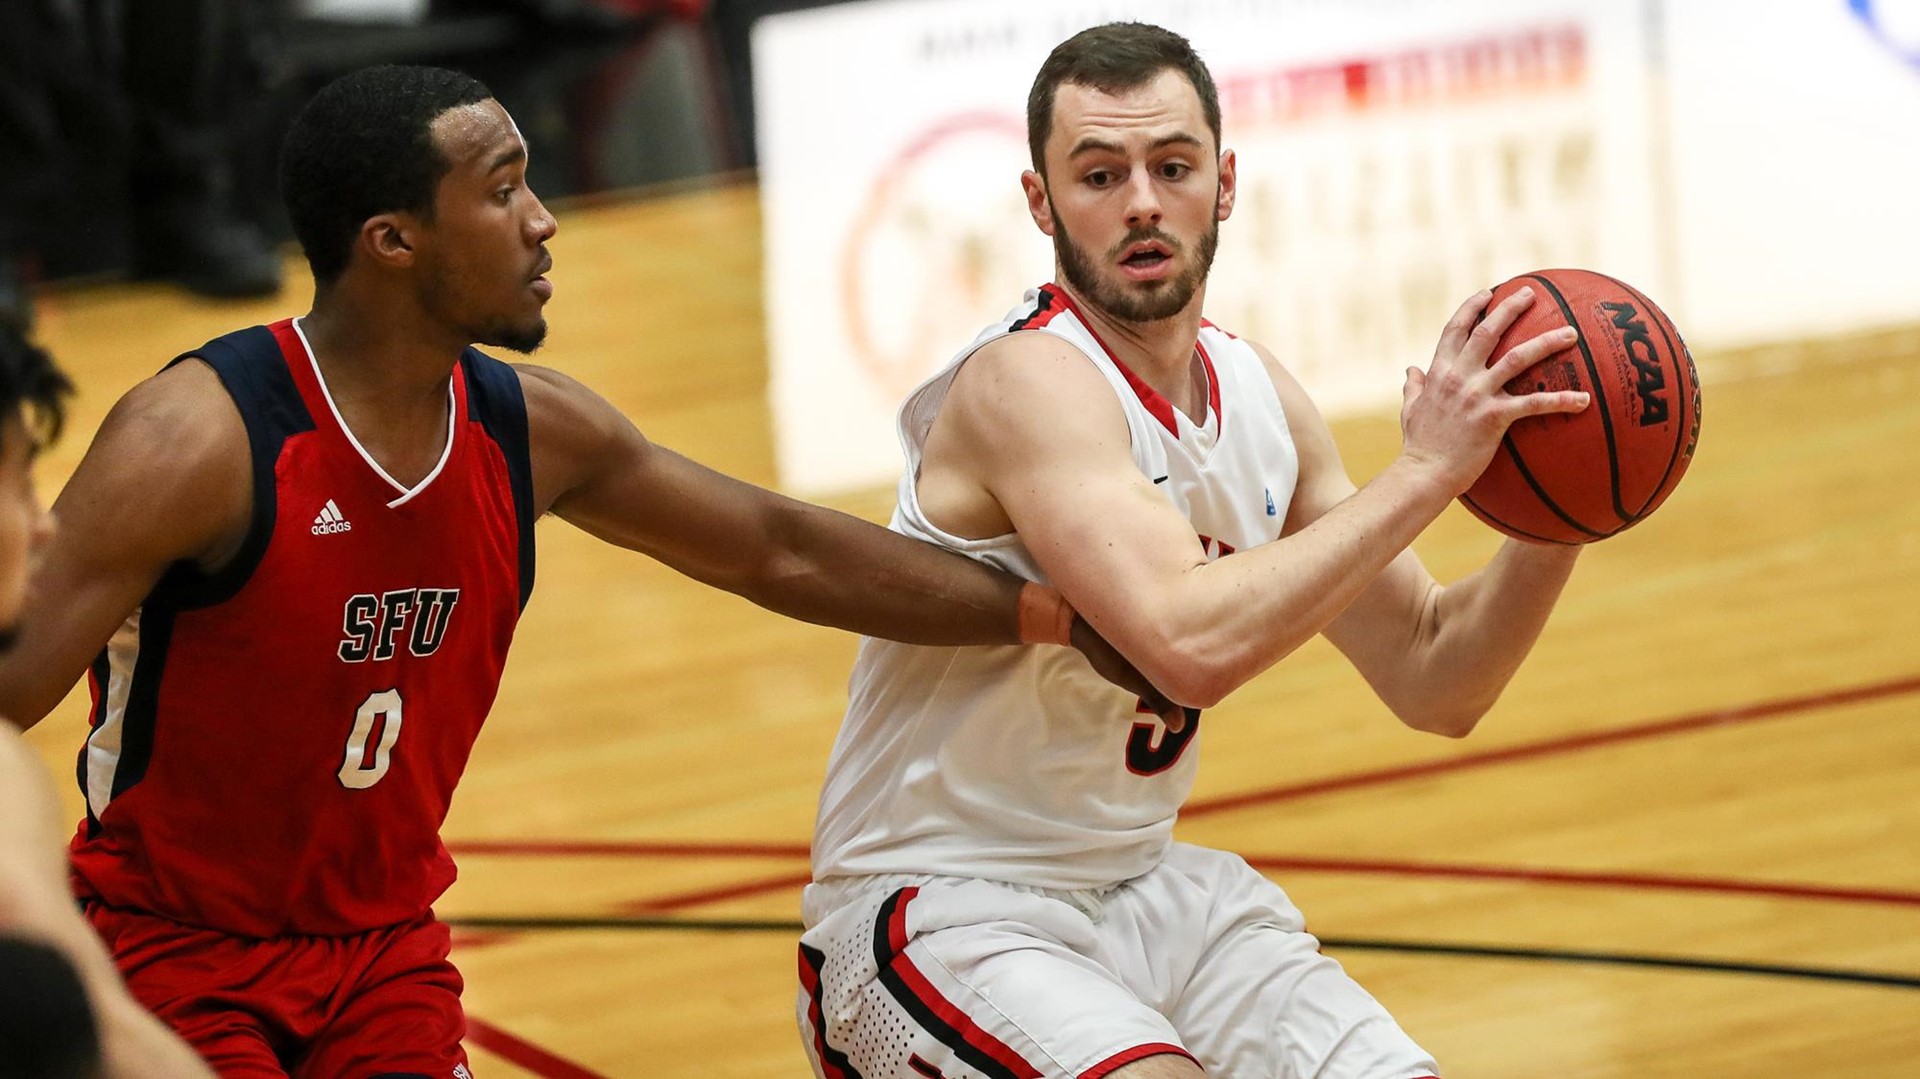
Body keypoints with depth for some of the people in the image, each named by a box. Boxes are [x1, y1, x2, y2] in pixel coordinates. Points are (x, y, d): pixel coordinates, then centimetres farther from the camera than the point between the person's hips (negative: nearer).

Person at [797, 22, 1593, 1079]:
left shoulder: (1260, 398, 5)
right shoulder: (1028, 381, -20)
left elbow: (1433, 682, 10)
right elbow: (1190, 644, -35)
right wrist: (1422, 473, -28)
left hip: (1143, 887, 8)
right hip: (940, 912, -8)